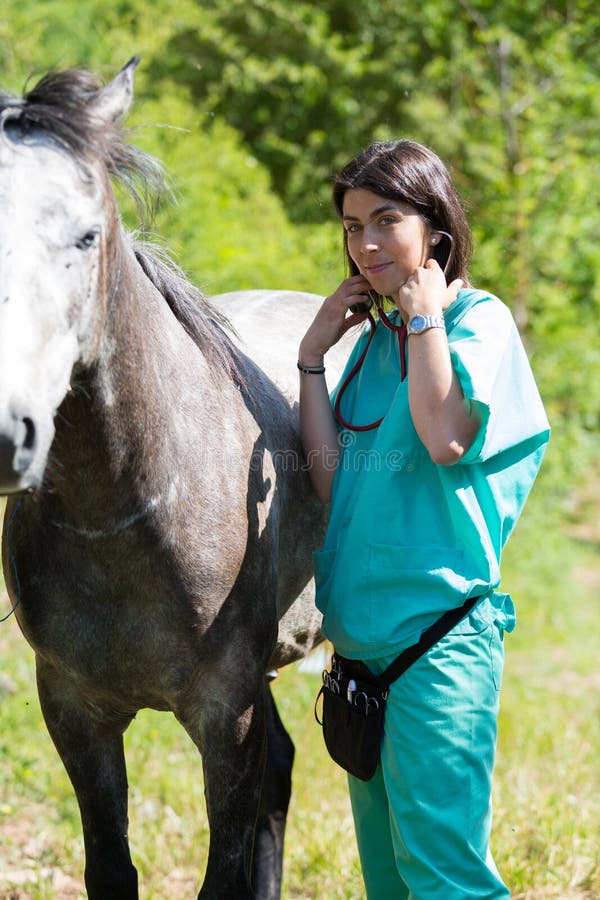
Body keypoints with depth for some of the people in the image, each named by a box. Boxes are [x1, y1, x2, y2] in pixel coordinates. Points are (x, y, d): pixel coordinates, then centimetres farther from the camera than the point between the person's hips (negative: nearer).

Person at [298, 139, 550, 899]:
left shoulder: (480, 320, -4)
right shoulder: (372, 339, 14)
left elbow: (446, 436, -22)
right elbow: (331, 481, 5)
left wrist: (426, 314, -12)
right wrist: (313, 355, 2)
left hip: (441, 629, -8)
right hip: (363, 634, 8)